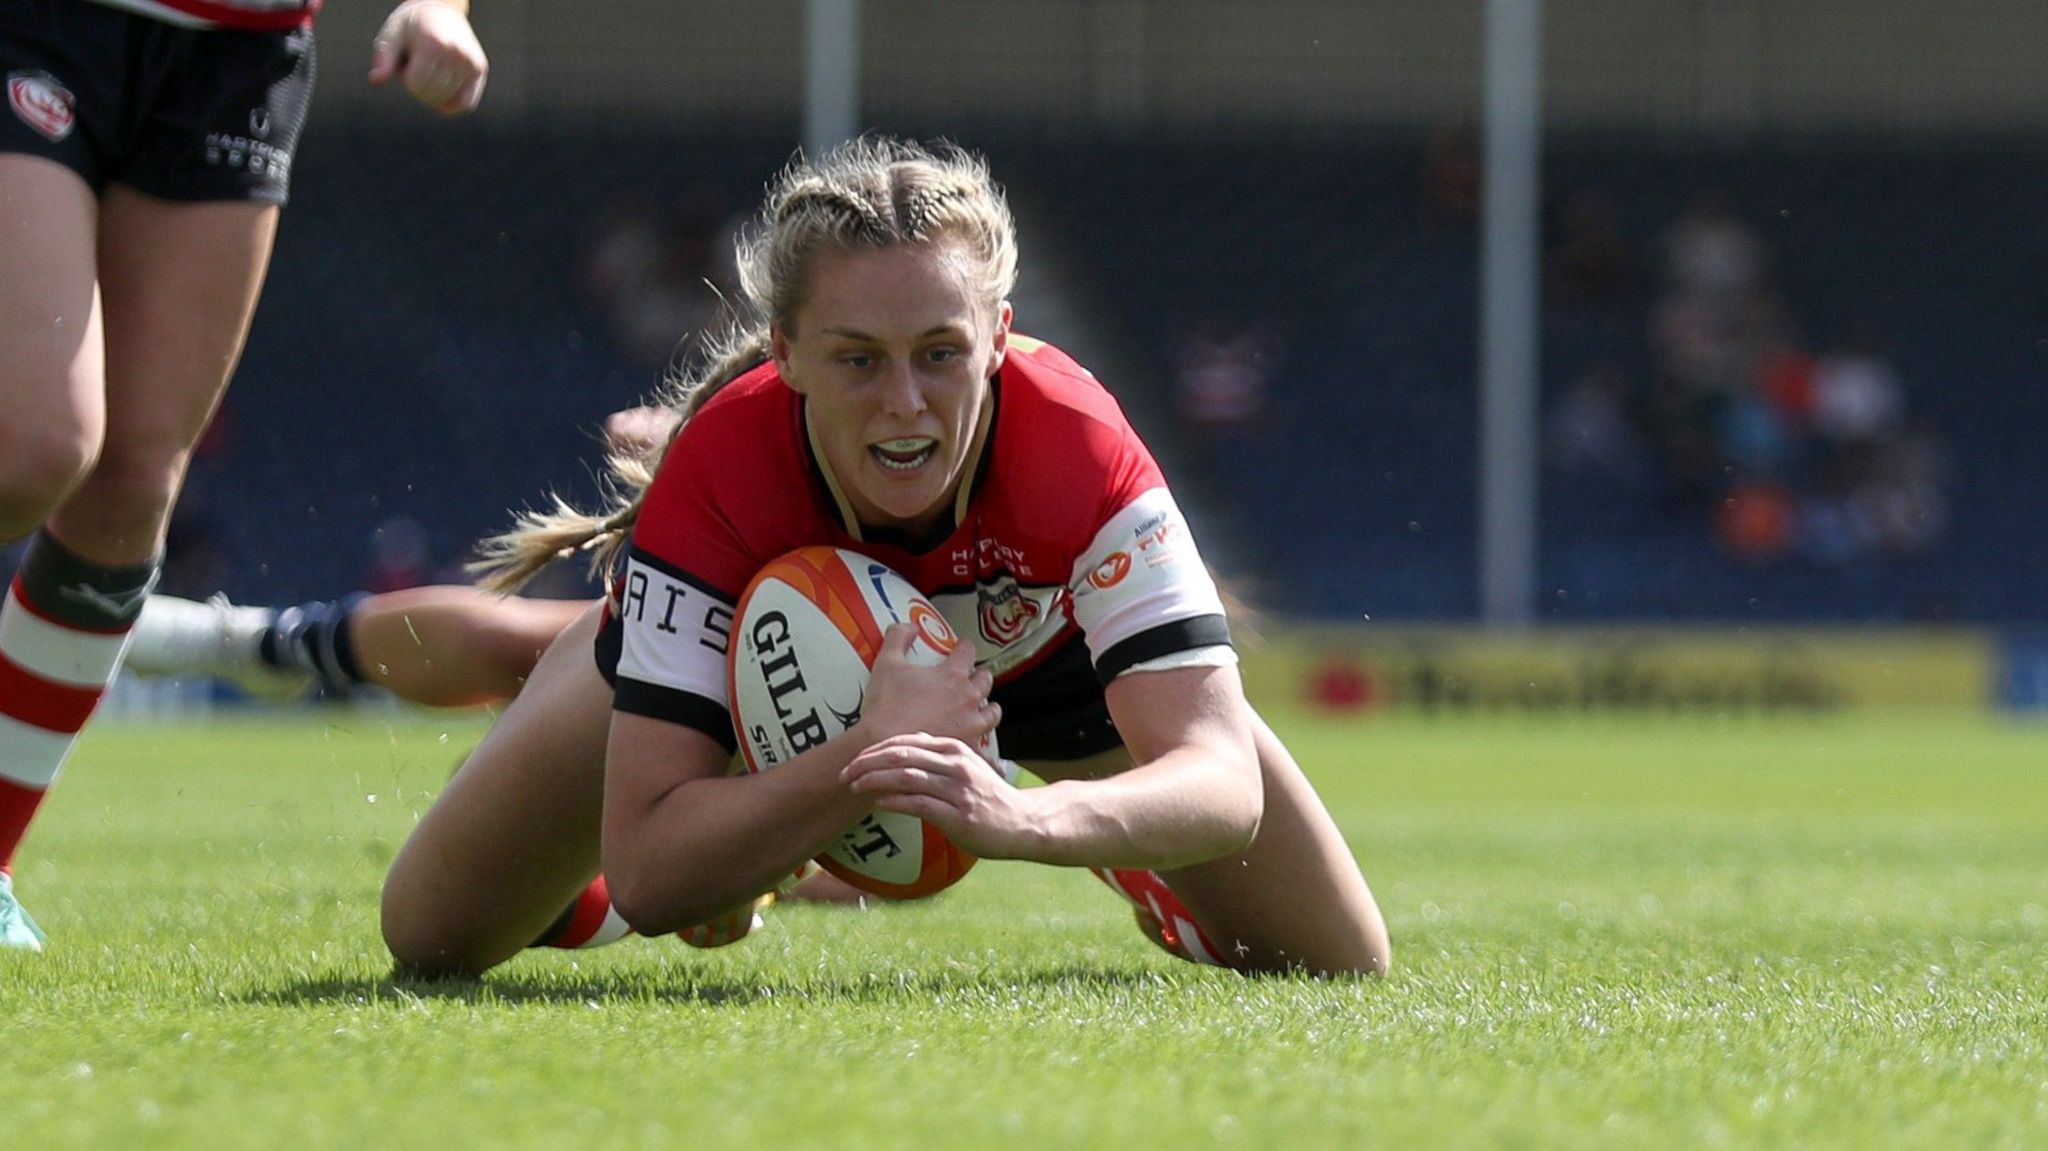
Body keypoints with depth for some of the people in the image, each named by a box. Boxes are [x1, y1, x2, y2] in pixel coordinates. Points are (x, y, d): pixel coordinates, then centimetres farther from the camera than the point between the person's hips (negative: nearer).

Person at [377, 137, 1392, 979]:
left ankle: (1140, 877, 33)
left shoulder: (1082, 454, -42)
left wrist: (1024, 816, -68)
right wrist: (872, 759, -61)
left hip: (1041, 651, 1)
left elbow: (1222, 776, -48)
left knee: (1337, 960, -5)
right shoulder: (713, 478, -43)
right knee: (430, 938, -5)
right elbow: (644, 875, -46)